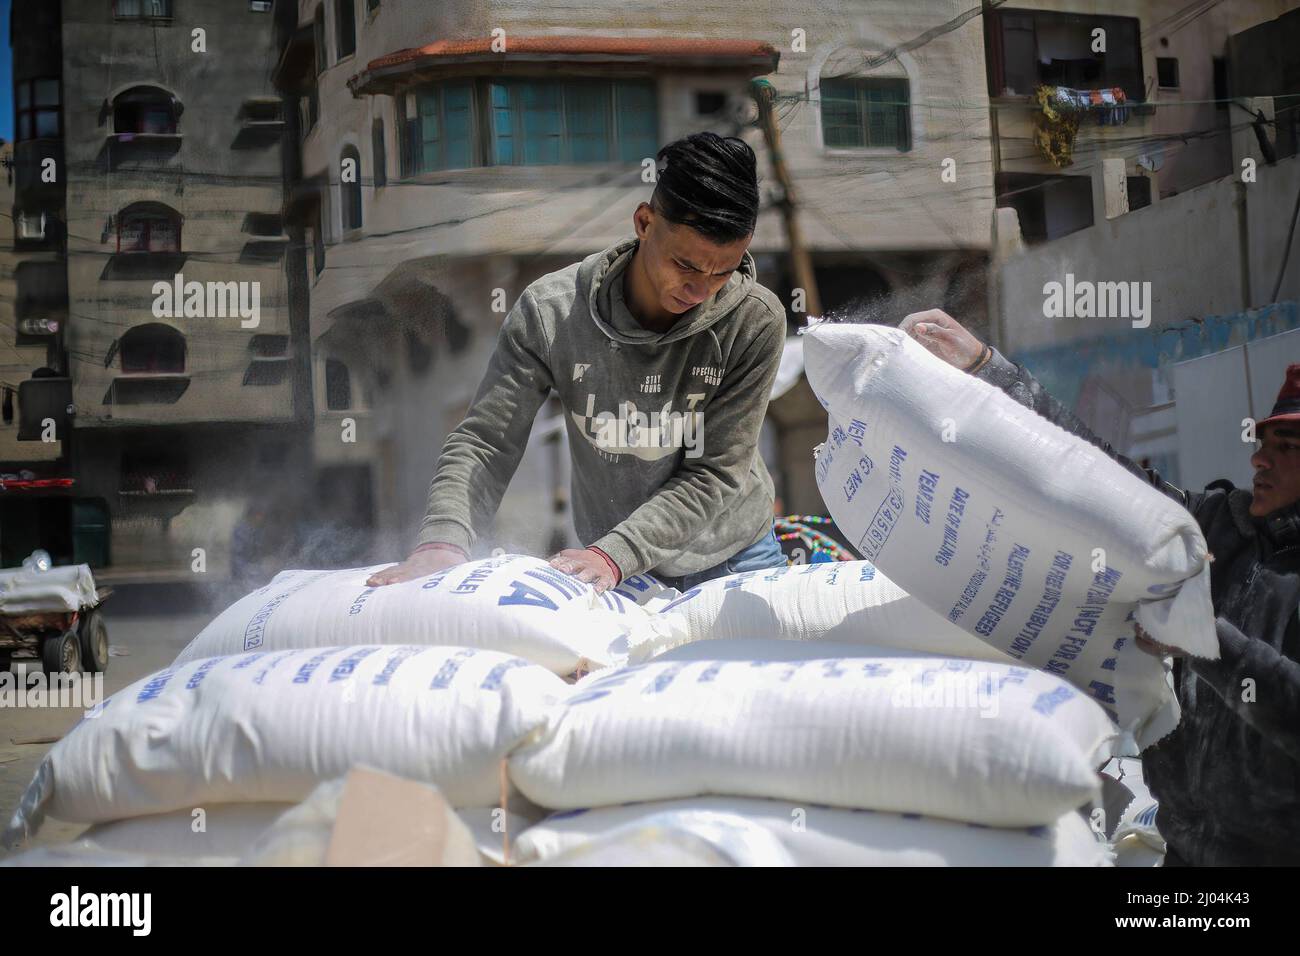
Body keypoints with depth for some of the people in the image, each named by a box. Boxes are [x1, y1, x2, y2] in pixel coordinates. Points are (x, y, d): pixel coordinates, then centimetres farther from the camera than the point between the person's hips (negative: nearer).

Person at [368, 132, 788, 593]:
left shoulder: (755, 323, -21)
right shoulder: (550, 313, -20)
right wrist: (443, 540, -37)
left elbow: (715, 473, -22)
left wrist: (613, 554, -34)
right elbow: (483, 443, -18)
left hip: (734, 557, 0)